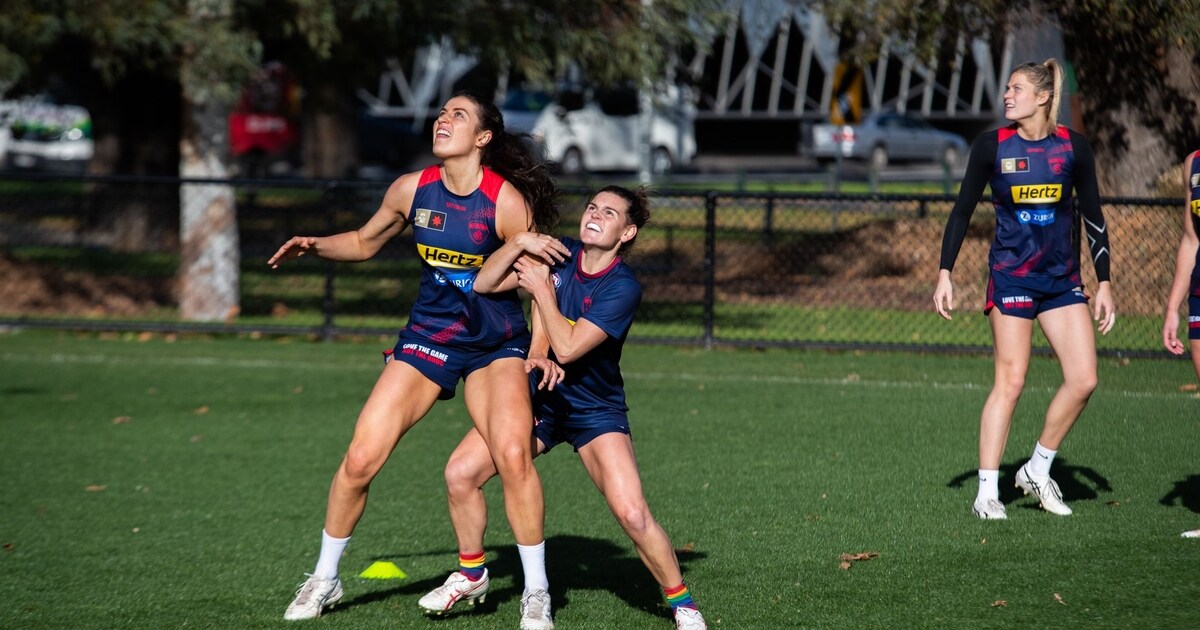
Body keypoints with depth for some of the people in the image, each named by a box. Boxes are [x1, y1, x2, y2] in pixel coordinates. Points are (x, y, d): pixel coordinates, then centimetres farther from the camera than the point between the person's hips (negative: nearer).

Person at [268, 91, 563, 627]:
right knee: (360, 460, -5)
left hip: (497, 346, -3)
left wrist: (540, 351, -18)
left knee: (512, 454, -25)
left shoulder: (507, 201, -14)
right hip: (427, 337, 3)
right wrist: (315, 246, -1)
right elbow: (365, 242, 16)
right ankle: (324, 579, 16)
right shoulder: (412, 190, -2)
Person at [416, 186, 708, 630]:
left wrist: (542, 289, -20)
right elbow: (484, 284, -8)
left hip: (595, 410, -5)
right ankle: (471, 575, 16)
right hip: (539, 397, 5)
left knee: (632, 514, -20)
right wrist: (518, 242, -21)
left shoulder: (622, 288, -21)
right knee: (460, 473, -7)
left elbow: (568, 347, -27)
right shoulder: (559, 255, -6)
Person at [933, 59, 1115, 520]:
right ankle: (987, 492, -1)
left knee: (1083, 379, -6)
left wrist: (1104, 284, 5)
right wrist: (945, 274, -3)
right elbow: (962, 210, 3)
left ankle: (1038, 470, 13)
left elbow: (1093, 217, 7)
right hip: (1011, 276, -3)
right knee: (1010, 381, -7)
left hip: (1063, 278, 3)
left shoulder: (1072, 146, 1)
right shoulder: (992, 146, -3)